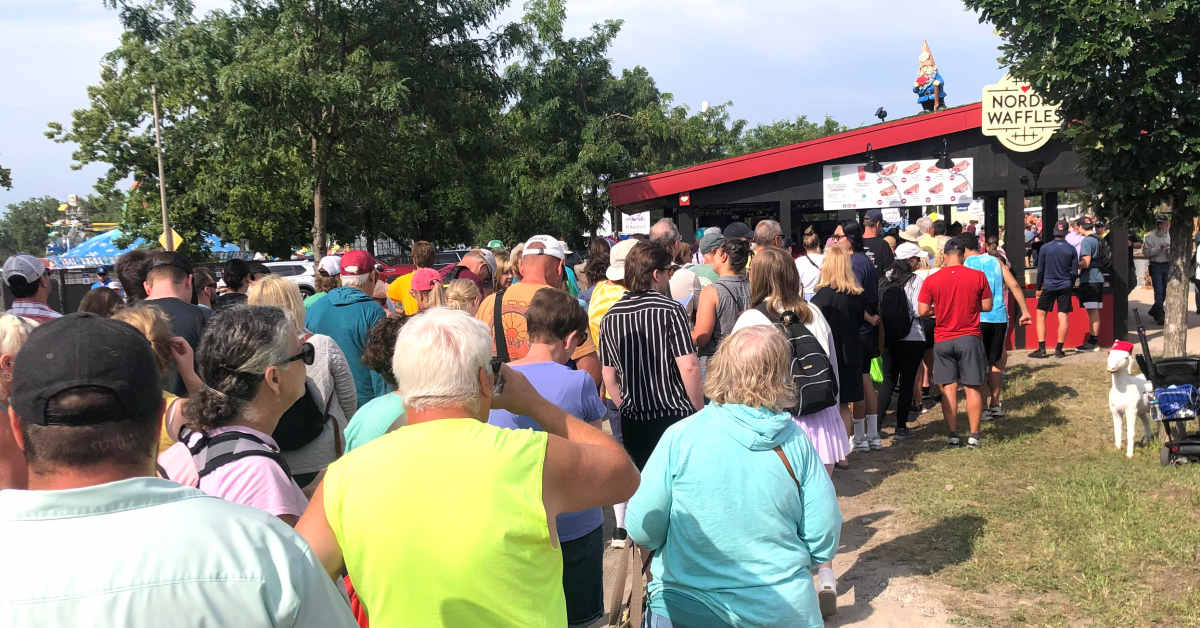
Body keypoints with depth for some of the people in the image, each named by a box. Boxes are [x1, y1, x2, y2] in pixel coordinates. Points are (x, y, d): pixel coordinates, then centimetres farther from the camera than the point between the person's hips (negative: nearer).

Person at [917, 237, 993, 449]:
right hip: (970, 338, -1)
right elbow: (987, 306, 1)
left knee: (948, 388, 7)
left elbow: (922, 311, -4)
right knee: (973, 388, 6)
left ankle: (953, 434, 8)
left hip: (942, 340, 1)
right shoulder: (978, 276, -5)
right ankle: (974, 435, 8)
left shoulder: (931, 280, -4)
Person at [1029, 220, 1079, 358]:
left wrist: (1039, 288, 9)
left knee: (1041, 315, 6)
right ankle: (1059, 349, 4)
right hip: (1065, 286, 2)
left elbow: (1040, 270, 0)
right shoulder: (1071, 249, 1)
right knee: (1063, 317, 3)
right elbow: (1074, 271, 4)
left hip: (1048, 286, -1)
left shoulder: (1045, 248, -3)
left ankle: (1042, 349, 0)